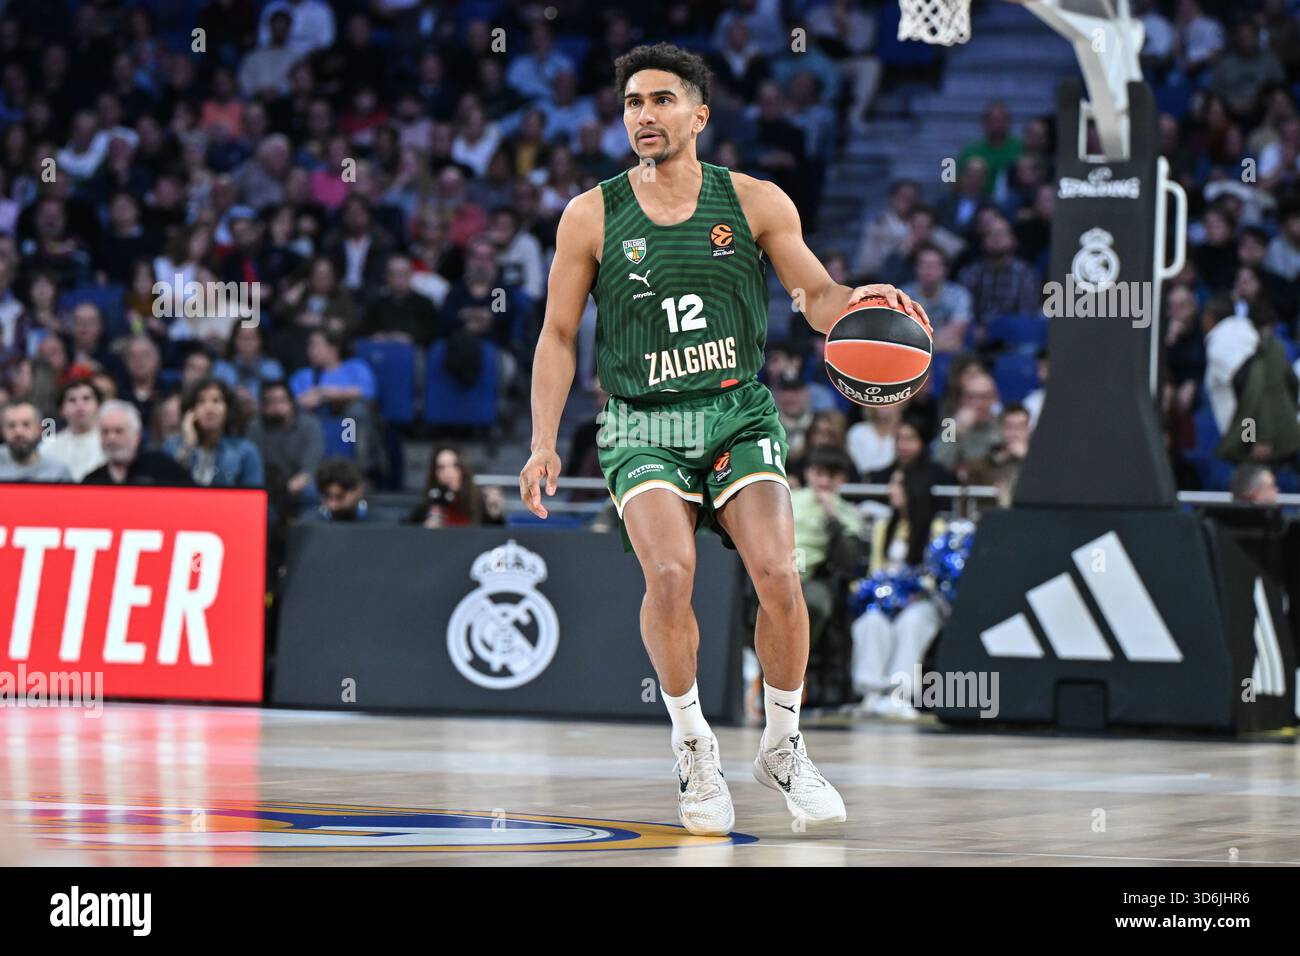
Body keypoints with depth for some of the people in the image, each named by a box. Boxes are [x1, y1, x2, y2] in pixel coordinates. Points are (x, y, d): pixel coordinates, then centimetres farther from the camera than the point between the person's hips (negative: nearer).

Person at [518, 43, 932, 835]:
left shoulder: (755, 203, 2)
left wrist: (858, 300, -19)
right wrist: (544, 444, -1)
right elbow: (559, 335, 8)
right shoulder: (593, 217, 2)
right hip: (643, 427, -1)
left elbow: (819, 300, 5)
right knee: (670, 572, -25)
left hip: (741, 417, 1)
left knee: (777, 571, -19)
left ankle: (783, 745, 4)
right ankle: (694, 747, -5)